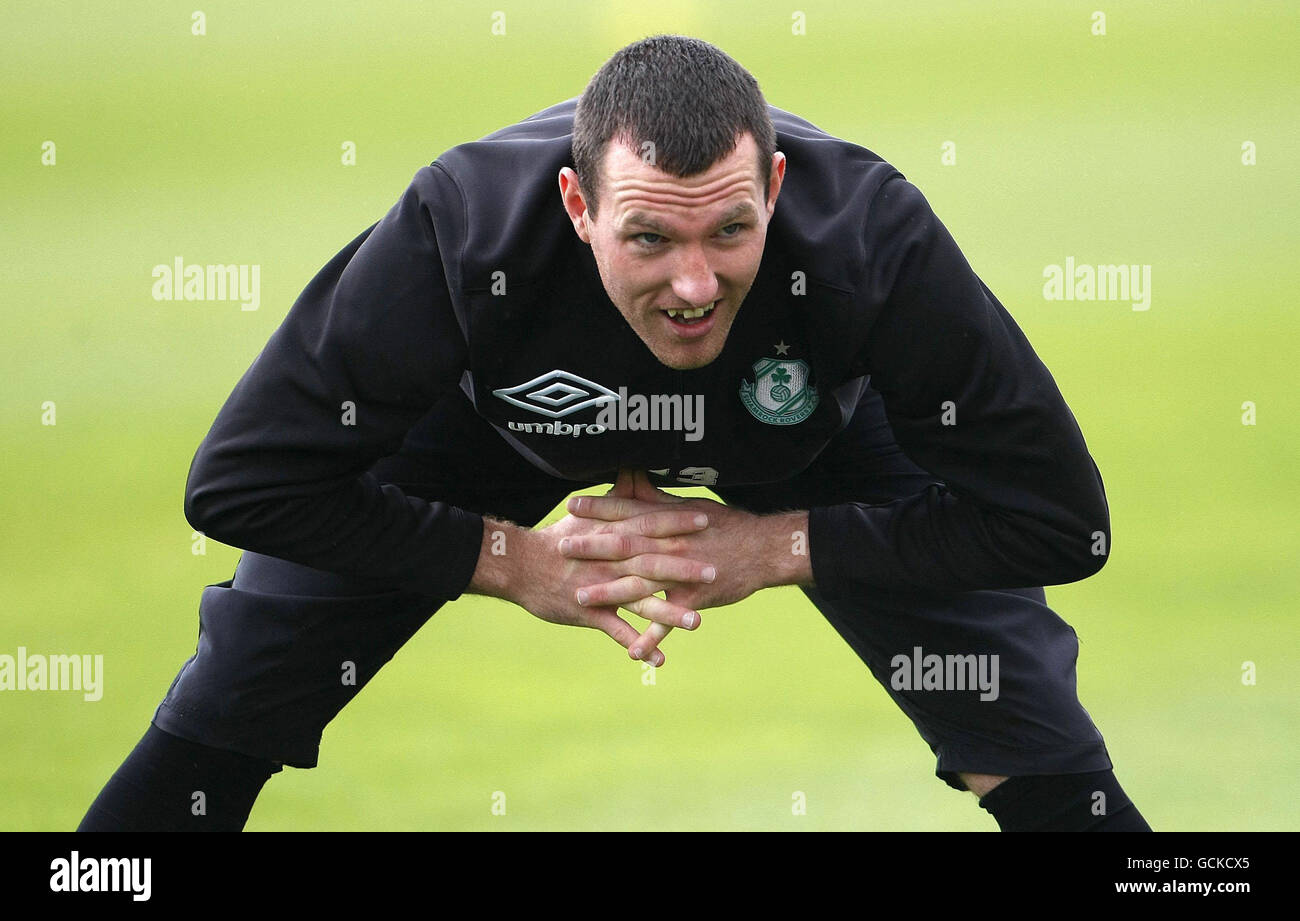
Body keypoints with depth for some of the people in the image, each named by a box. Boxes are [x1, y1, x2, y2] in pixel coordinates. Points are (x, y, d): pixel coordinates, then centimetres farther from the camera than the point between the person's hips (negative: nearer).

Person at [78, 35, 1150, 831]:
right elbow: (242, 481, -31)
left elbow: (1057, 515, -33)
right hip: (499, 421, 0)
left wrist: (774, 549, -34)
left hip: (812, 432, 0)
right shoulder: (464, 228, -41)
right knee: (228, 706, -9)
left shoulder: (872, 237, -41)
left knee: (1041, 756, -13)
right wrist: (511, 561, -33)